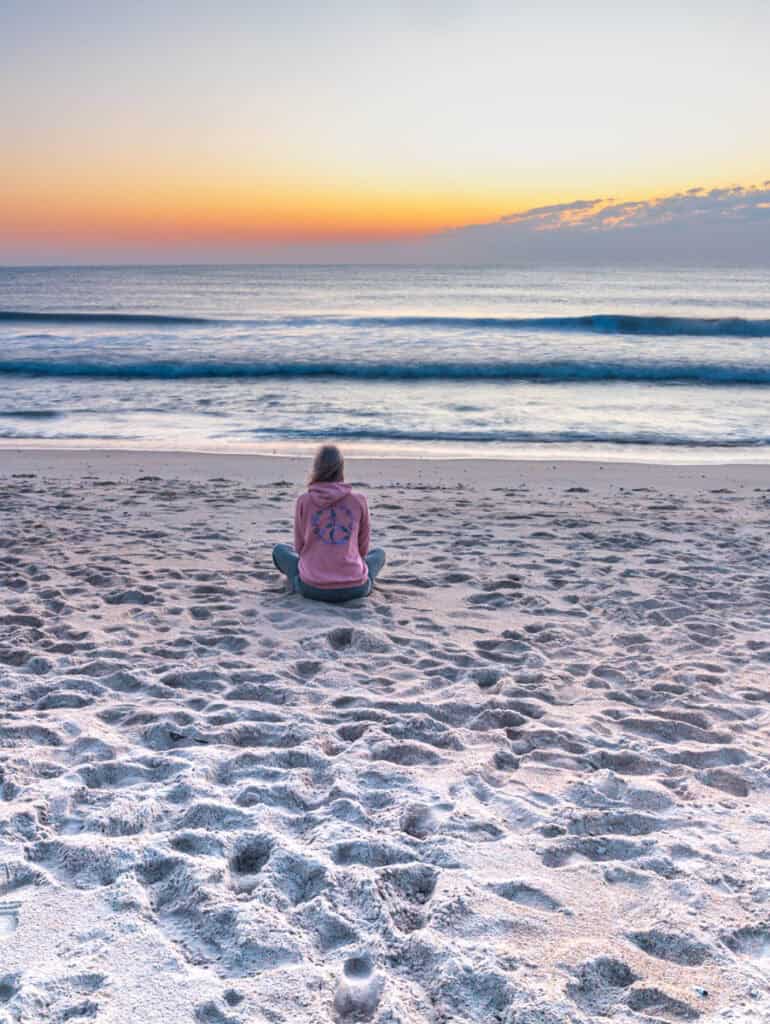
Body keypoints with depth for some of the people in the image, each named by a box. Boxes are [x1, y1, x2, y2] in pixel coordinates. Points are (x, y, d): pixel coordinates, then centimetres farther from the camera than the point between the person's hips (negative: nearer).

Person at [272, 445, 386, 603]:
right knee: (379, 553, 32)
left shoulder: (303, 501, -3)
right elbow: (363, 548, 8)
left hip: (312, 588, -1)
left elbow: (300, 547, 7)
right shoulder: (359, 500, -2)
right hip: (355, 589, 1)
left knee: (279, 549, 27)